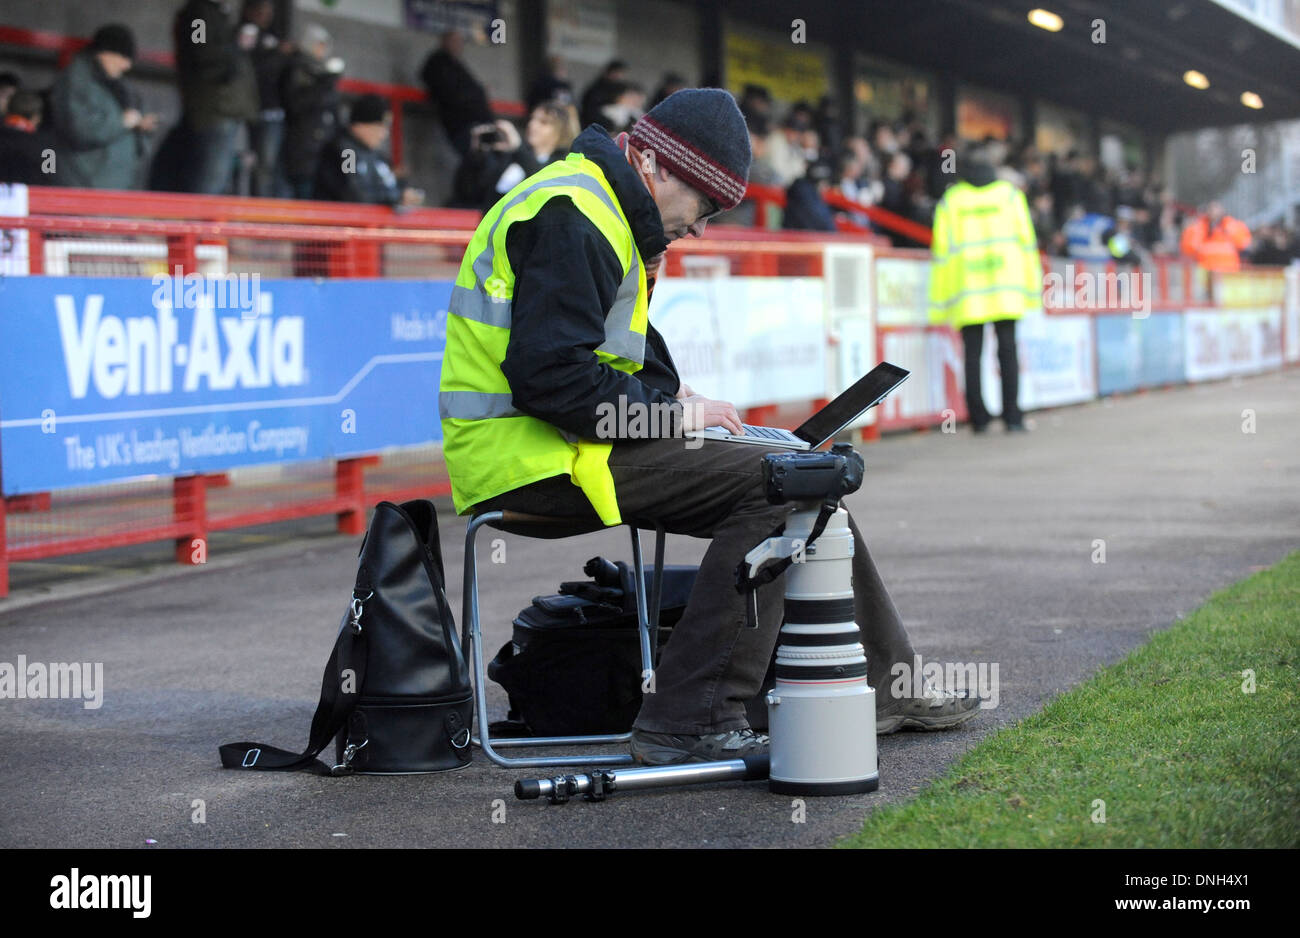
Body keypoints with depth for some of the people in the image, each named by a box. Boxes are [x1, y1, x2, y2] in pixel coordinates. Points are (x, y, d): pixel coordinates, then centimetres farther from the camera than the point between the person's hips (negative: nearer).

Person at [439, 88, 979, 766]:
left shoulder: (592, 208, 19)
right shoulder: (571, 219, -16)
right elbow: (548, 374, -25)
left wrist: (668, 396, 6)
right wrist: (666, 411, -15)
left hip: (568, 438, 11)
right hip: (531, 461, -11)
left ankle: (882, 686, 15)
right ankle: (688, 724, -20)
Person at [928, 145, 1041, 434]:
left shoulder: (949, 201, 7)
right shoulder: (1009, 194, 10)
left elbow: (942, 250, 4)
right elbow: (1026, 239, 6)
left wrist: (939, 301, 6)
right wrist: (1032, 287, 9)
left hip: (967, 292, 0)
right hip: (1006, 289, 1)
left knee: (972, 353, 1)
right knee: (1008, 350, 1)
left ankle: (979, 418, -4)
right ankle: (1012, 417, -5)